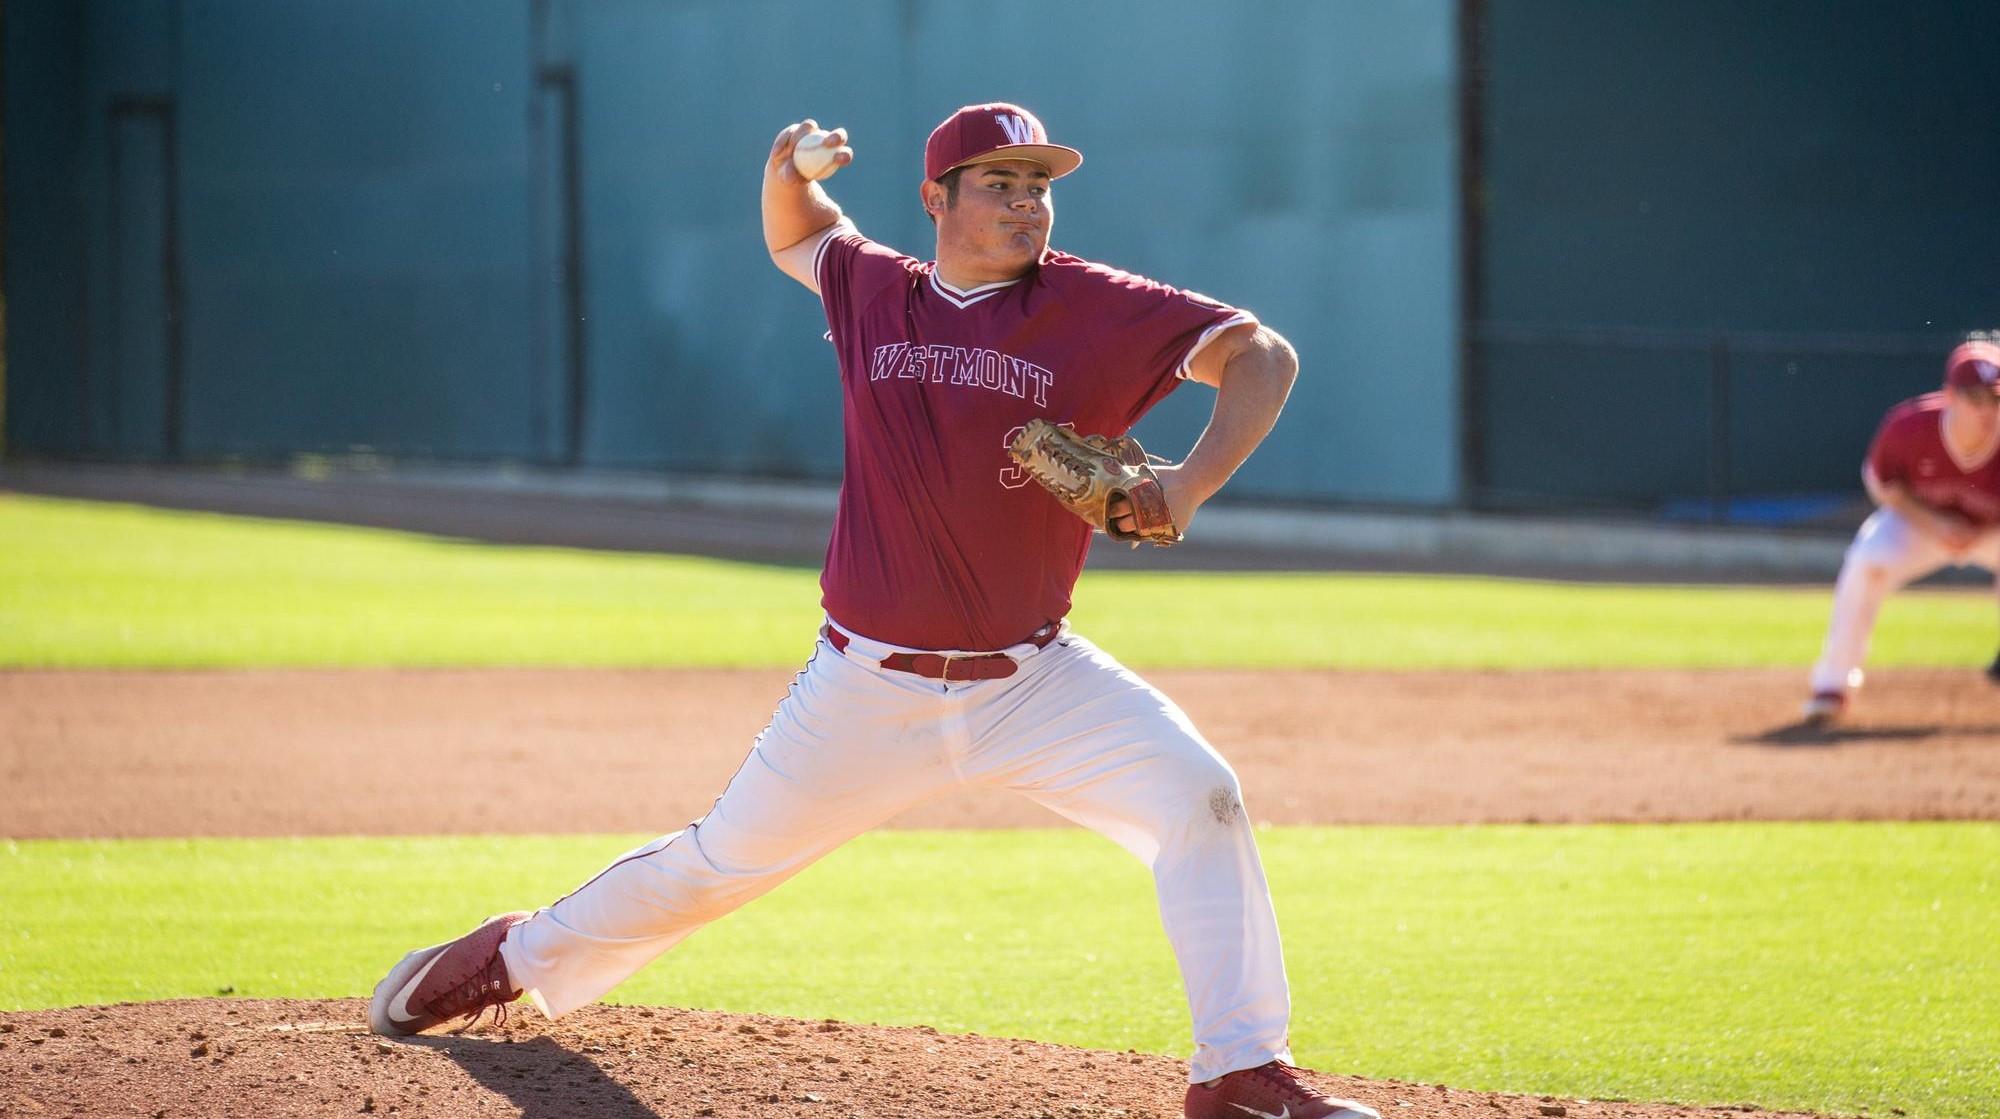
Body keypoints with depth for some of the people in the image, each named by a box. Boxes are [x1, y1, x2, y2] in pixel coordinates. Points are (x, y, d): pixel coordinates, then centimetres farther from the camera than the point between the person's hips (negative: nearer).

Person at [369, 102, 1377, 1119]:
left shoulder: (1093, 311, -6)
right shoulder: (873, 291, 3)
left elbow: (1262, 355, -9)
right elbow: (795, 235, 25)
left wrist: (1191, 483, -23)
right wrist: (790, 170, 2)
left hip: (1033, 681, -1)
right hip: (871, 685, 1)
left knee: (1198, 797, -20)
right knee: (722, 861, 9)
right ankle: (523, 957, 34)